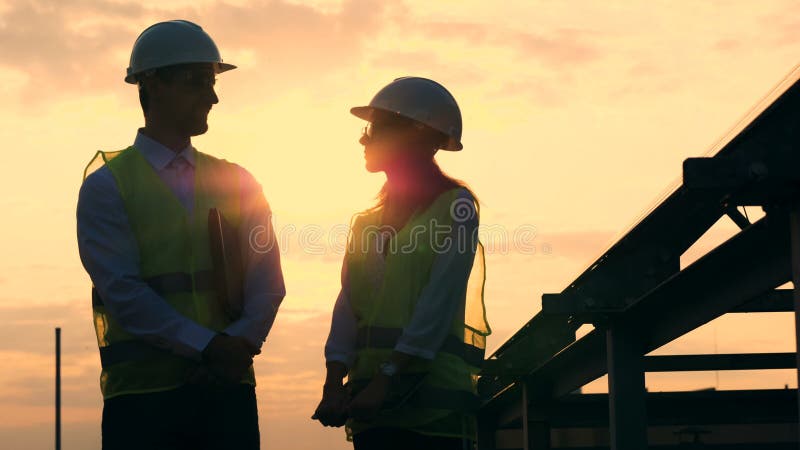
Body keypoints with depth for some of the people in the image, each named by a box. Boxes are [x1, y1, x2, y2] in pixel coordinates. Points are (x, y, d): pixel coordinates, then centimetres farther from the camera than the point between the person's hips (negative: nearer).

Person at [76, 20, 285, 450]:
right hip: (143, 394, -3)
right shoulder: (106, 185, 3)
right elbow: (121, 289, -8)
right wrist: (208, 346, -16)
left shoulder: (238, 183, 15)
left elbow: (267, 281, 7)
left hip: (229, 389, 3)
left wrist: (241, 342, -13)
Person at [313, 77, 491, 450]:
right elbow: (348, 307, 8)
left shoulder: (453, 205, 0)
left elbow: (439, 304, -11)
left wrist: (387, 380, -18)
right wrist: (334, 384, -7)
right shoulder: (368, 222, 19)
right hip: (373, 408, 6)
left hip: (433, 403, -6)